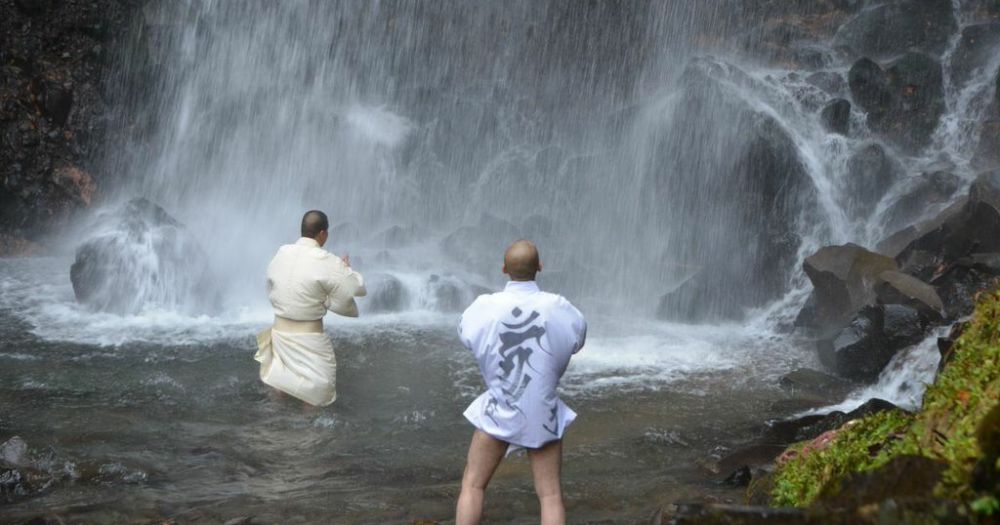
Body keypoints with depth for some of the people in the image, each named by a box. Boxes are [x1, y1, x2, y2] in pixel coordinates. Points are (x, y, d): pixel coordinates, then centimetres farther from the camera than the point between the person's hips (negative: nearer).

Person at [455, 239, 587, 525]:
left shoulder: (485, 307, -14)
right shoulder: (559, 308, -15)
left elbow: (466, 332, 9)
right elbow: (576, 340, 8)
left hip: (500, 410, 0)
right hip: (542, 412, 1)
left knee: (472, 485, 15)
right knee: (550, 494, 9)